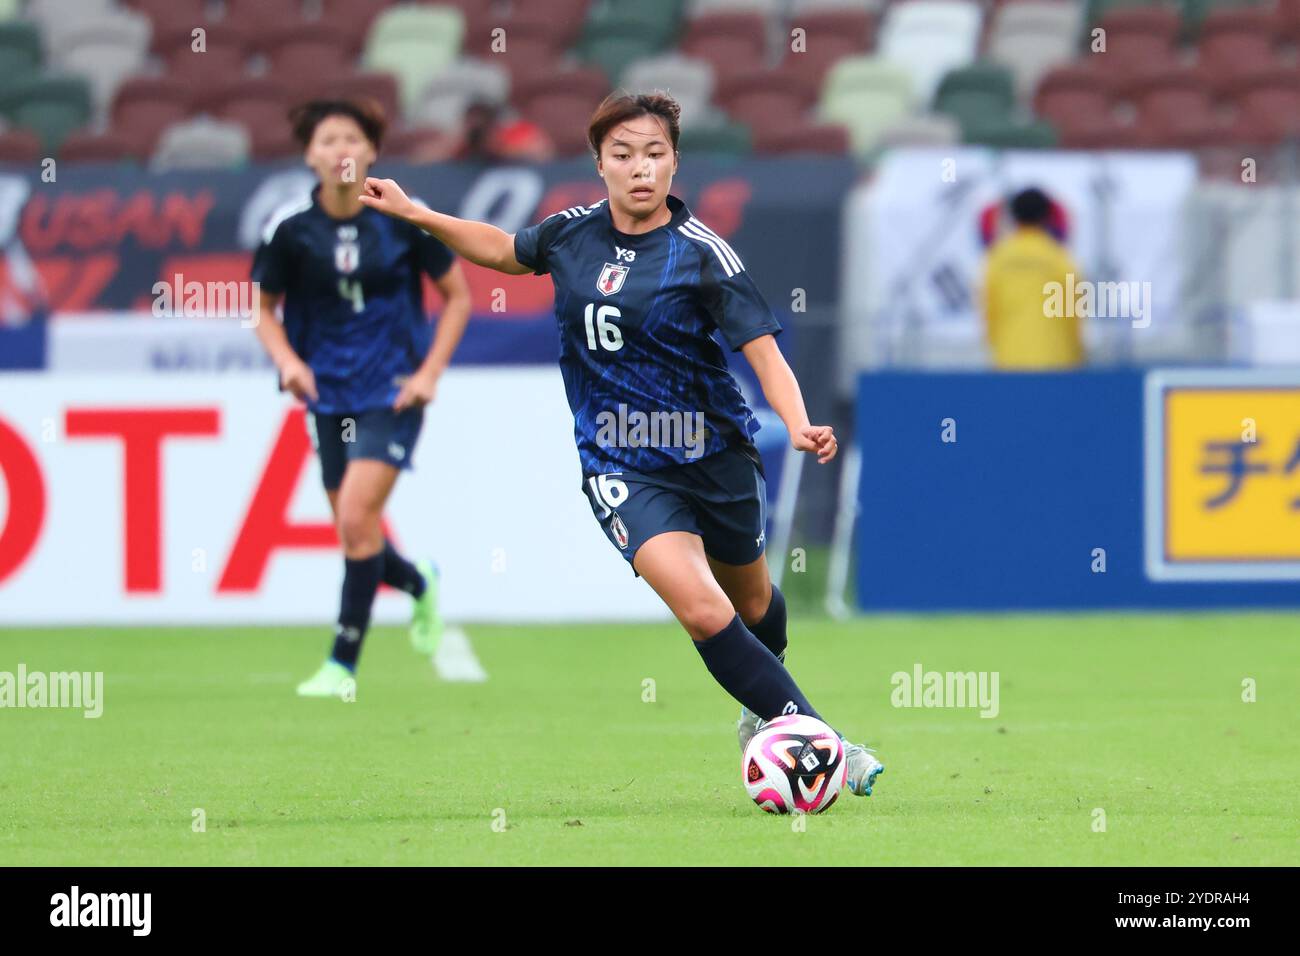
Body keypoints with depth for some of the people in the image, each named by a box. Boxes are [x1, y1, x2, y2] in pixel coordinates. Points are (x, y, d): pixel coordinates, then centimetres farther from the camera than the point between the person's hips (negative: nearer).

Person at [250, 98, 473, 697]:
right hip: (327, 394, 3)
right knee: (354, 531, 8)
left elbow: (458, 295, 3)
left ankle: (343, 664, -7)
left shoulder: (404, 219, -9)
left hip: (392, 392, -3)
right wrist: (287, 359, -12)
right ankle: (420, 586, 43)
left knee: (357, 517, -17)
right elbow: (264, 307, 8)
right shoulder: (289, 227, -6)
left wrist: (430, 371, -6)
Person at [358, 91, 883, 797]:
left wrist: (798, 424, -34)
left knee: (750, 598, 22)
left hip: (713, 453, -1)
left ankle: (762, 707, 55)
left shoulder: (703, 254, -13)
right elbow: (505, 249, 22)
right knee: (700, 609, -21)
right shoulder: (574, 233, -1)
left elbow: (763, 351, -17)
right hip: (623, 467, 1)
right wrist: (412, 213, 21)